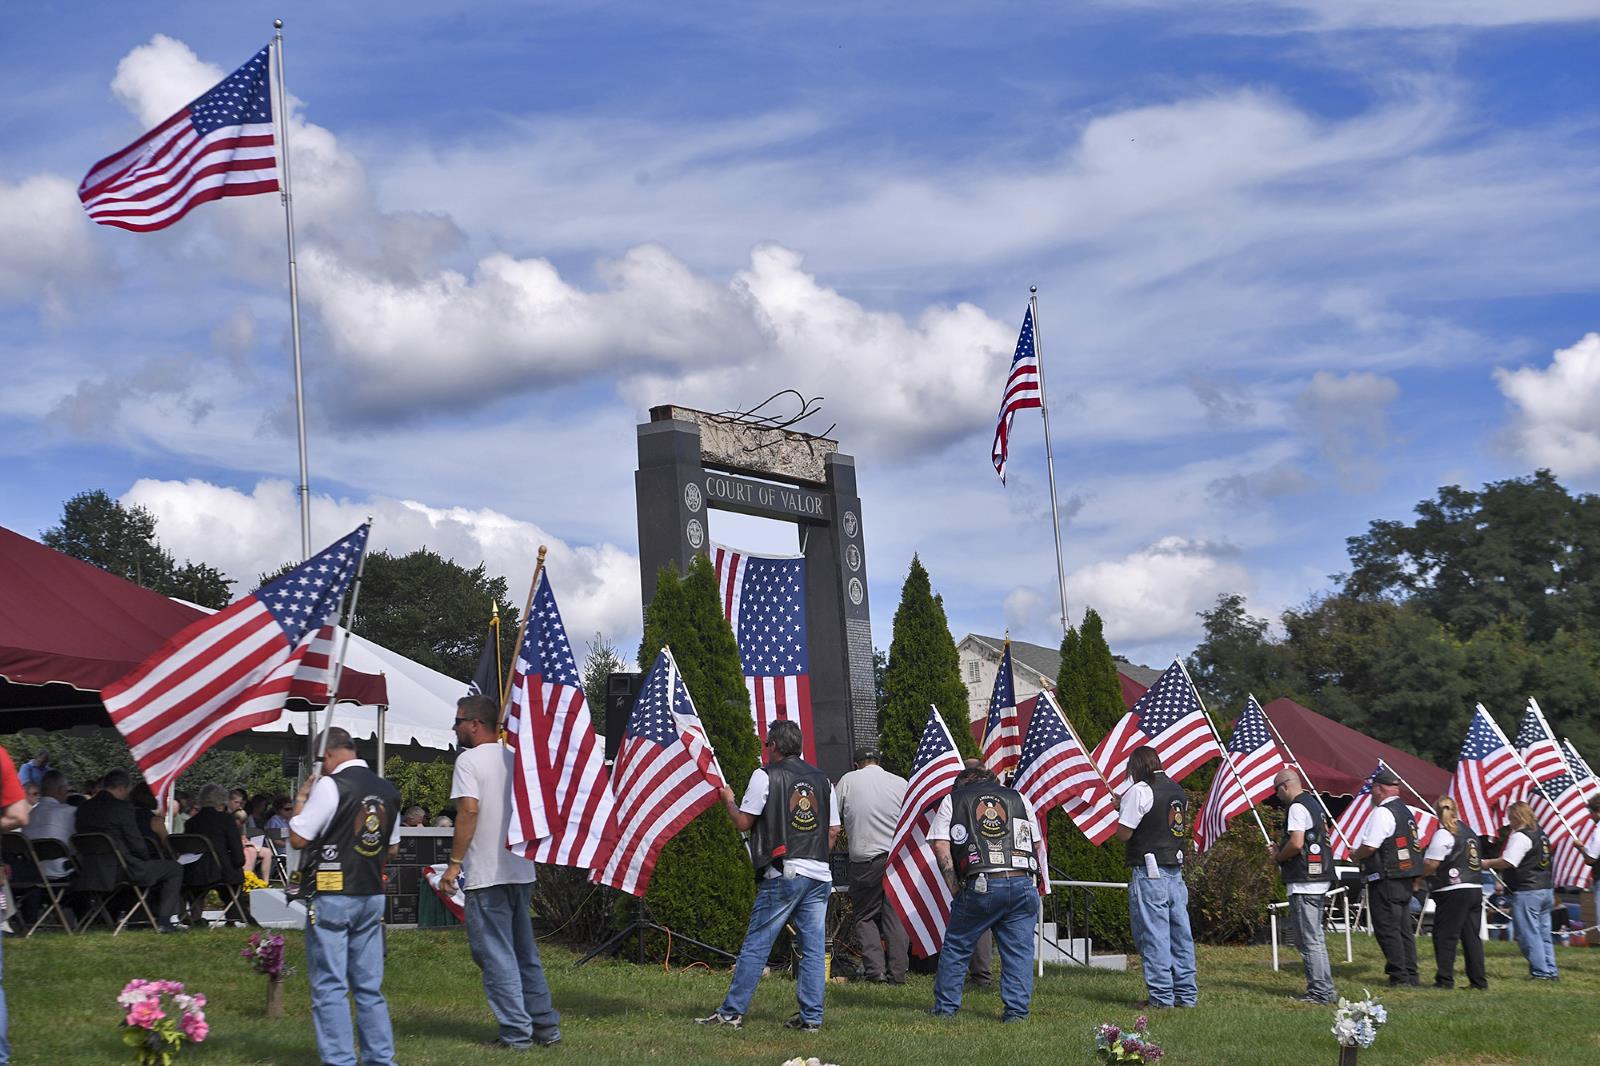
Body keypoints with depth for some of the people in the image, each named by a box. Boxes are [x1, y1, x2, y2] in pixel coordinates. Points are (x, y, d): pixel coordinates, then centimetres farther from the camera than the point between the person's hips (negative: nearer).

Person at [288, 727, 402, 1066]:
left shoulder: (330, 786, -12)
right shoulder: (388, 791, 9)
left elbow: (298, 838, -10)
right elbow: (392, 848, 17)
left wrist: (301, 799, 3)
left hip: (332, 896, -6)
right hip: (372, 895, 6)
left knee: (330, 987, -1)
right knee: (369, 986, 12)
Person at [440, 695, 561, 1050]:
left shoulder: (469, 760, -9)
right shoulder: (515, 758, 13)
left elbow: (469, 810, -19)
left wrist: (454, 862, -15)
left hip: (486, 874, -7)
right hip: (522, 871, 8)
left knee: (496, 955, -2)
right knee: (526, 953, 15)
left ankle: (515, 1033, -2)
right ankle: (546, 1026, 16)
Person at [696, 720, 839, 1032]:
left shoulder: (766, 775, -2)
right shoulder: (822, 779, 14)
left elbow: (743, 822, -2)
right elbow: (833, 831, 15)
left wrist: (728, 801, 15)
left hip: (782, 875, -5)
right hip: (820, 875, 5)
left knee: (755, 945, -1)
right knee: (814, 948, 6)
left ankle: (732, 1012, 1)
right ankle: (811, 1016, 6)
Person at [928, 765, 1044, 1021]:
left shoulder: (952, 800, 16)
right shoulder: (1019, 798, 22)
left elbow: (940, 847, 5)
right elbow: (1036, 843, 18)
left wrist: (956, 889, 5)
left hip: (980, 885, -1)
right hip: (1023, 883, 1)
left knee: (955, 946, 14)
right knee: (1019, 951, 10)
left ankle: (945, 1007, 19)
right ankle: (1017, 1011, 6)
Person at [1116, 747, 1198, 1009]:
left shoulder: (1139, 791, -10)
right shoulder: (1178, 791, 14)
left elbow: (1124, 834, -13)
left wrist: (1122, 812, 8)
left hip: (1149, 872, -7)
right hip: (1176, 871, 7)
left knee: (1153, 934, -3)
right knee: (1180, 933, 9)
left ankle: (1161, 996, -3)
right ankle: (1186, 994, 13)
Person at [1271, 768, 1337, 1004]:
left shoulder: (1297, 807, -12)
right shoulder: (1315, 803, 17)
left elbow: (1296, 843, -23)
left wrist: (1278, 857, -4)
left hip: (1303, 882, -10)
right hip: (1320, 879, 10)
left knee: (1309, 939, -7)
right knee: (1315, 938, 15)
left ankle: (1320, 991, -7)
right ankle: (1325, 990, 17)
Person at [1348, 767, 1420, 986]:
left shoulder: (1382, 812, -15)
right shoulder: (1406, 811, 15)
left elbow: (1369, 847, -20)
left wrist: (1355, 854, 2)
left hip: (1386, 880, -9)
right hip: (1406, 879, 9)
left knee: (1387, 929, -4)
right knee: (1404, 929, 13)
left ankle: (1399, 977, -5)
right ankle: (1410, 975, 16)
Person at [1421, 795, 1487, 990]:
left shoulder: (1443, 834, -9)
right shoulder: (1469, 832, 14)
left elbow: (1430, 864, -15)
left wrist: (1418, 876, 3)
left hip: (1453, 892, -8)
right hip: (1476, 889, 8)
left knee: (1444, 936, -2)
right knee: (1472, 936, 10)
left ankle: (1444, 979, -4)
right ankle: (1479, 980, 10)